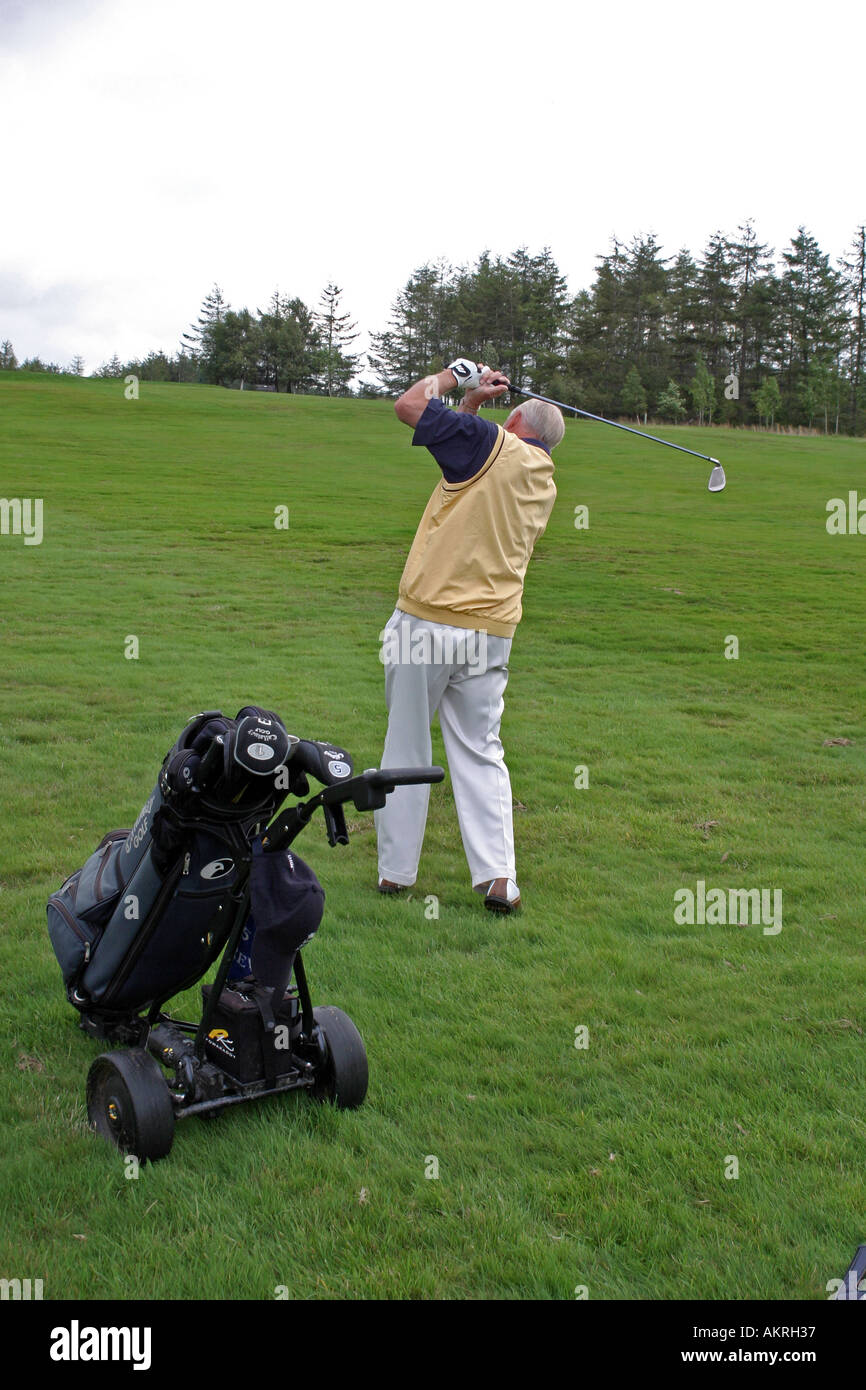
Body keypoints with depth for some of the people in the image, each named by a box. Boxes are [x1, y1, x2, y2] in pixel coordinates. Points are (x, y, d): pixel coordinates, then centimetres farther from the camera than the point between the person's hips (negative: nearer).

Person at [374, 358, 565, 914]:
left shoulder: (492, 444, -5)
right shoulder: (546, 483, 16)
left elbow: (409, 404, -2)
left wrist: (453, 376, 14)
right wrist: (472, 407, 24)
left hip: (426, 622, -5)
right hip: (492, 634, 5)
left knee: (406, 748, 7)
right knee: (481, 753, 12)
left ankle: (395, 872, 15)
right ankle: (498, 877, 3)